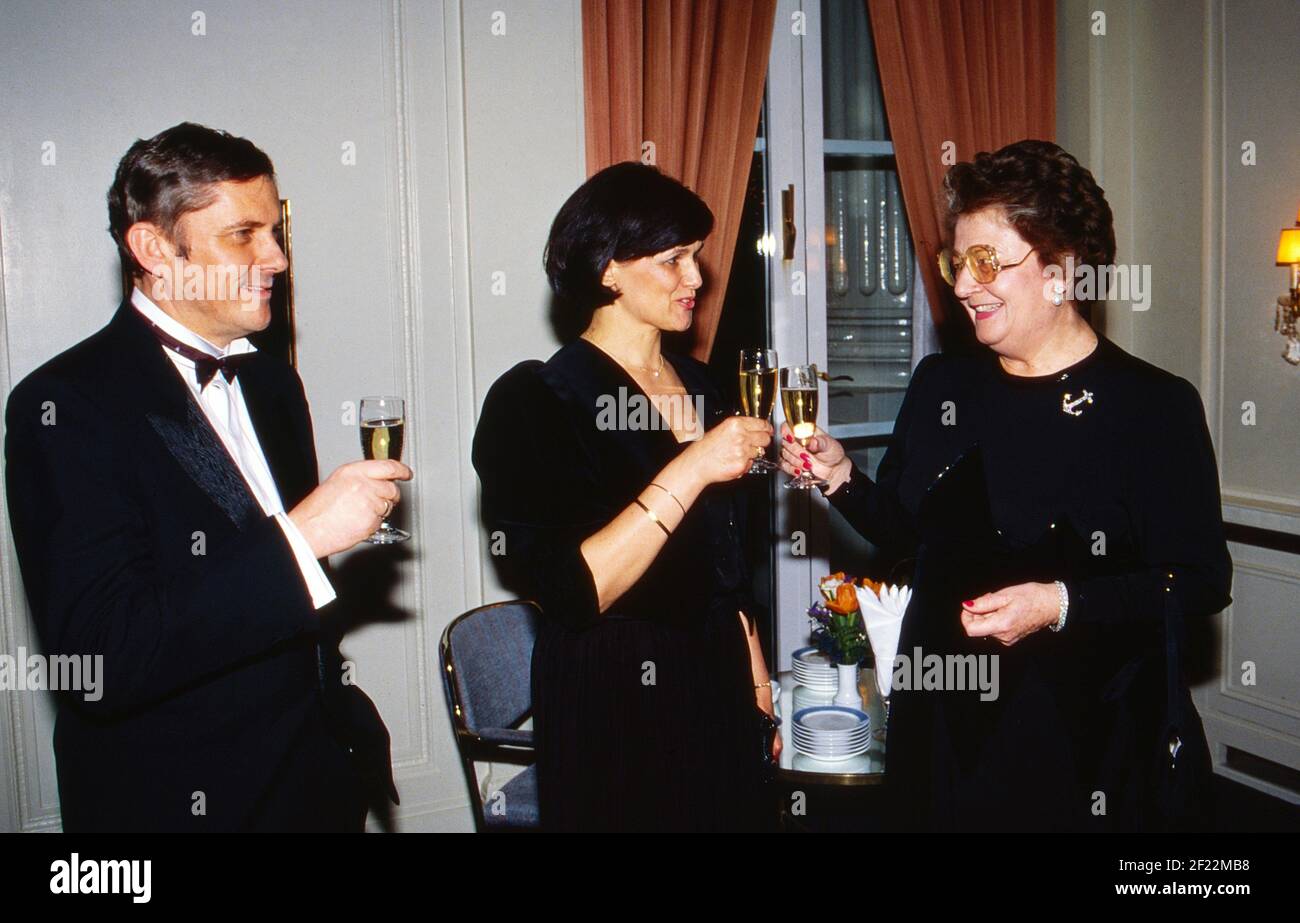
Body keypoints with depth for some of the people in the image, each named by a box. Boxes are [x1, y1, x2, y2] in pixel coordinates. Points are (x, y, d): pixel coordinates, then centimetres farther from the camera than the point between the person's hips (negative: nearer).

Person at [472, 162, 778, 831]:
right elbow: (571, 592, -24)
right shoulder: (534, 400, -13)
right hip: (613, 709, -6)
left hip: (719, 692, 7)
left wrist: (756, 684, 15)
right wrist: (691, 470, -25)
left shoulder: (696, 385, 9)